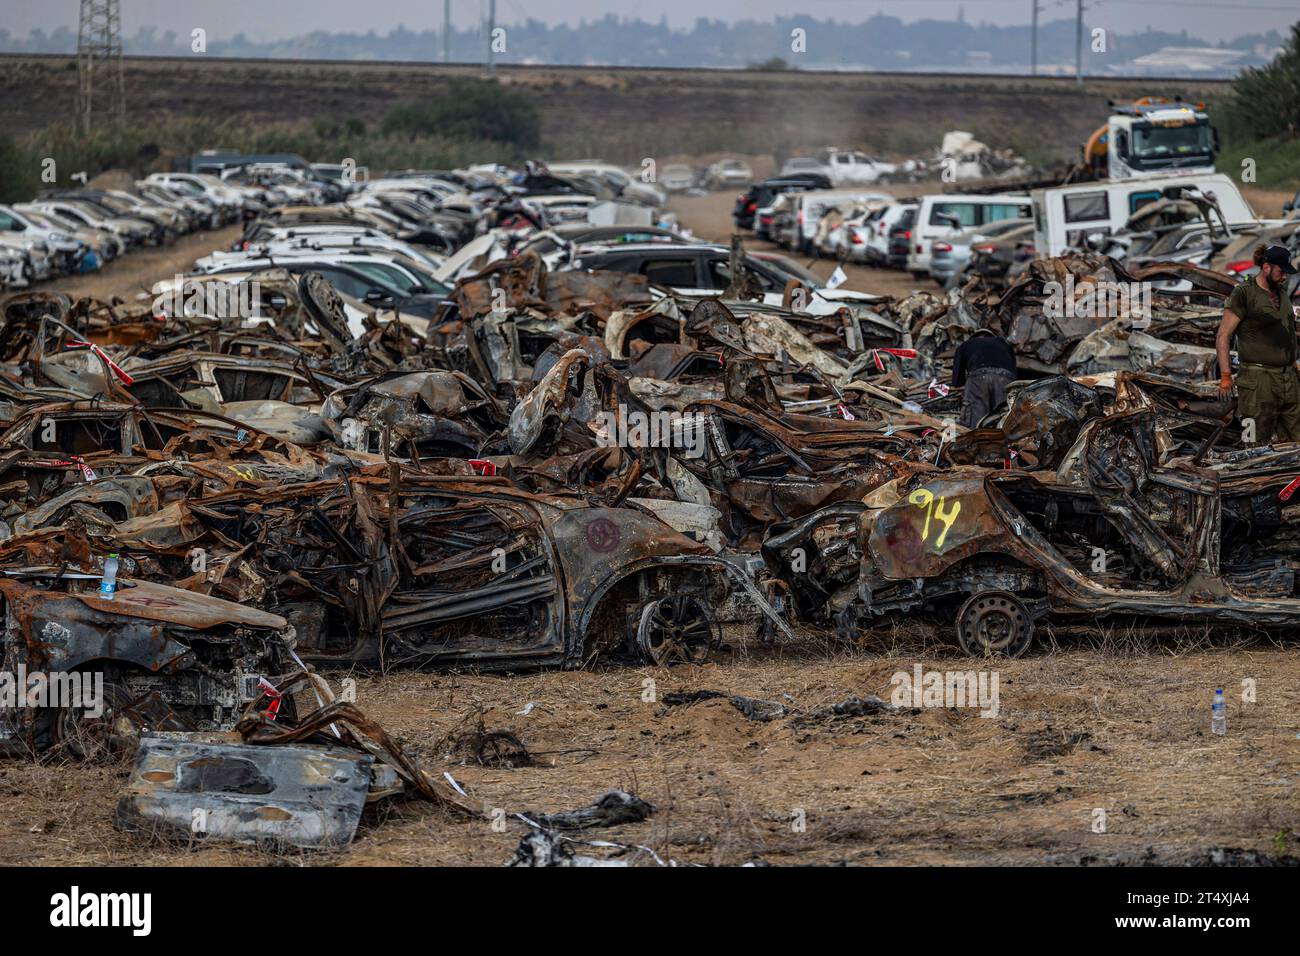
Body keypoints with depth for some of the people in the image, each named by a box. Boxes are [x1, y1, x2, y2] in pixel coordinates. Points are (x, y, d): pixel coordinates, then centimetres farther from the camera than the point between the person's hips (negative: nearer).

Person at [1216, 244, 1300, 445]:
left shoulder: (1282, 293, 16)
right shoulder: (1244, 294, -6)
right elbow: (1222, 336, -8)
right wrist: (1225, 376, -13)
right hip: (1258, 380, -7)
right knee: (1258, 448, -7)